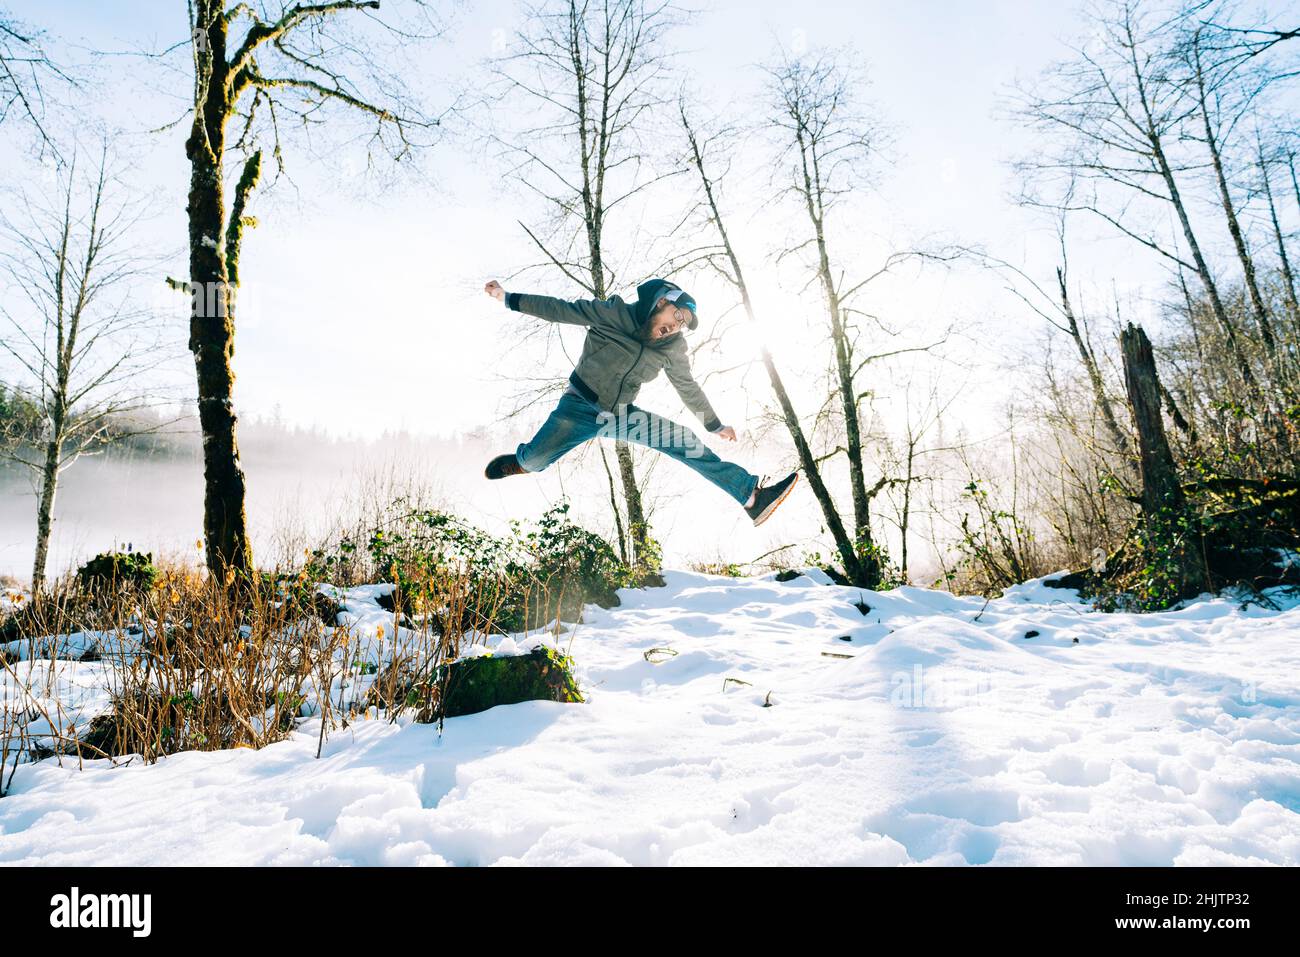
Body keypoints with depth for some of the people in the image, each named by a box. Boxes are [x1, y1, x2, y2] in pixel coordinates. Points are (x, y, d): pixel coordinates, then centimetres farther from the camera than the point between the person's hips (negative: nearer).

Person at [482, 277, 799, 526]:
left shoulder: (673, 347, -3)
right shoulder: (613, 313, -14)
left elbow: (688, 386, 10)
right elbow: (563, 310, -9)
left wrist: (715, 425, 17)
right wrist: (509, 298, -9)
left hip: (622, 415, 3)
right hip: (580, 406, -3)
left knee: (688, 443, -8)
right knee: (534, 460, -20)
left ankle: (752, 495, -8)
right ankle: (521, 461, 20)